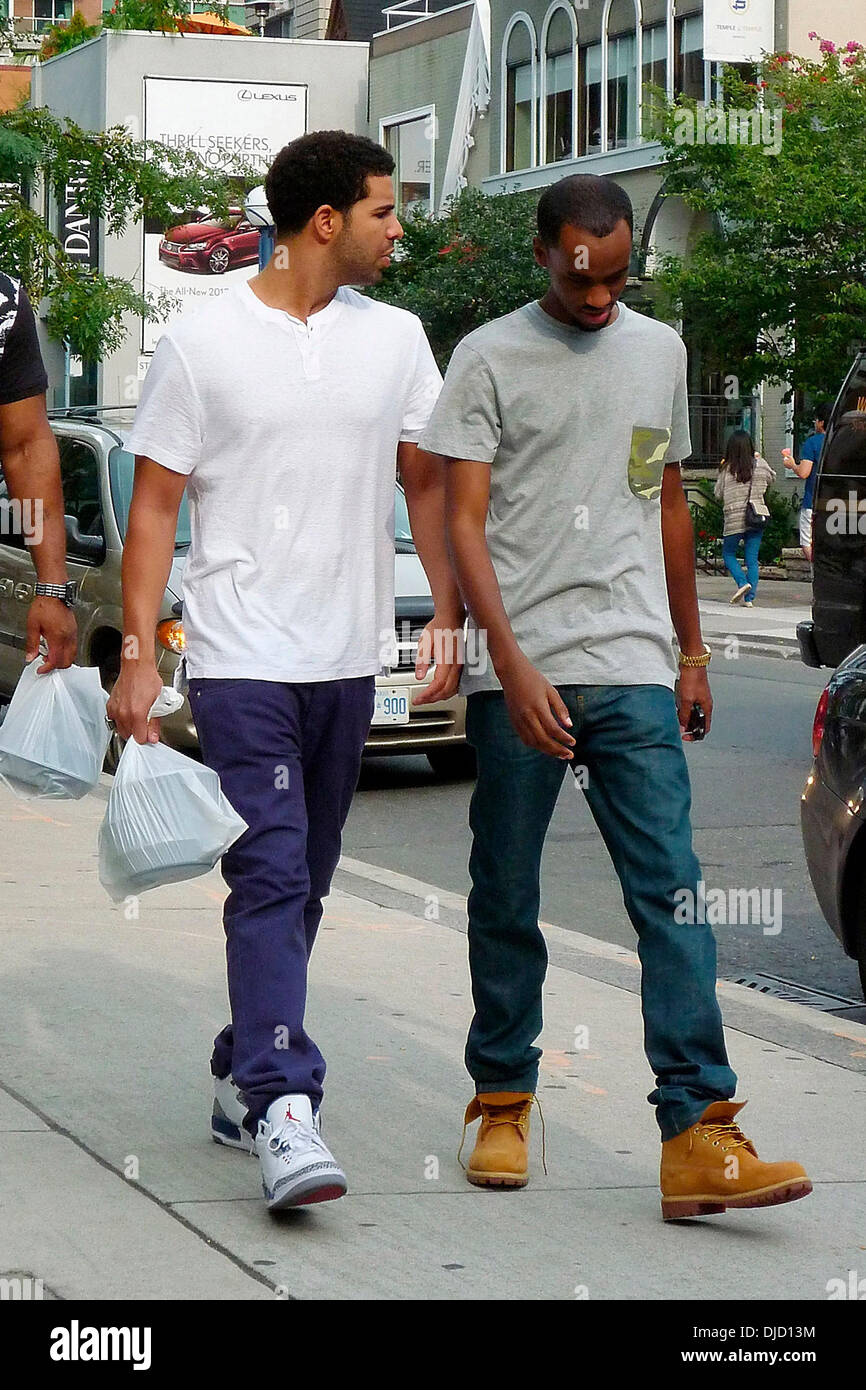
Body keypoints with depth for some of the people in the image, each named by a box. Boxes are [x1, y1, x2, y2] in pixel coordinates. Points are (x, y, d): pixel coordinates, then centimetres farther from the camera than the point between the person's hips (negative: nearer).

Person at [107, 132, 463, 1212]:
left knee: (301, 886, 11)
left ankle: (243, 1073, 24)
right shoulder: (203, 343, -3)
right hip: (241, 662, -5)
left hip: (349, 659, 5)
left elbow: (428, 482, 17)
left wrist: (449, 616, 9)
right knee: (271, 878, -14)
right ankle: (281, 1106, -19)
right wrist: (138, 656, -8)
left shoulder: (396, 338, 9)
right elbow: (154, 507, -2)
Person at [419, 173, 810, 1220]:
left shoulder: (660, 351, 14)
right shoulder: (489, 358, 0)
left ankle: (698, 1133, -13)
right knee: (505, 897, 7)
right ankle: (502, 1101, 23)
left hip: (635, 671, 2)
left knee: (671, 894, -8)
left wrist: (691, 648, 21)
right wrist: (513, 666, -16)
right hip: (517, 673, -2)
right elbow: (464, 524, -5)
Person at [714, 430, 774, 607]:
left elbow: (718, 494, 2)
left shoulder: (727, 470, -8)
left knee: (728, 554, 15)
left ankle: (742, 582, -8)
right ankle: (750, 597, 4)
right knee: (752, 558, 8)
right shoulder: (761, 465, -1)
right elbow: (772, 479, 20)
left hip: (735, 519, -3)